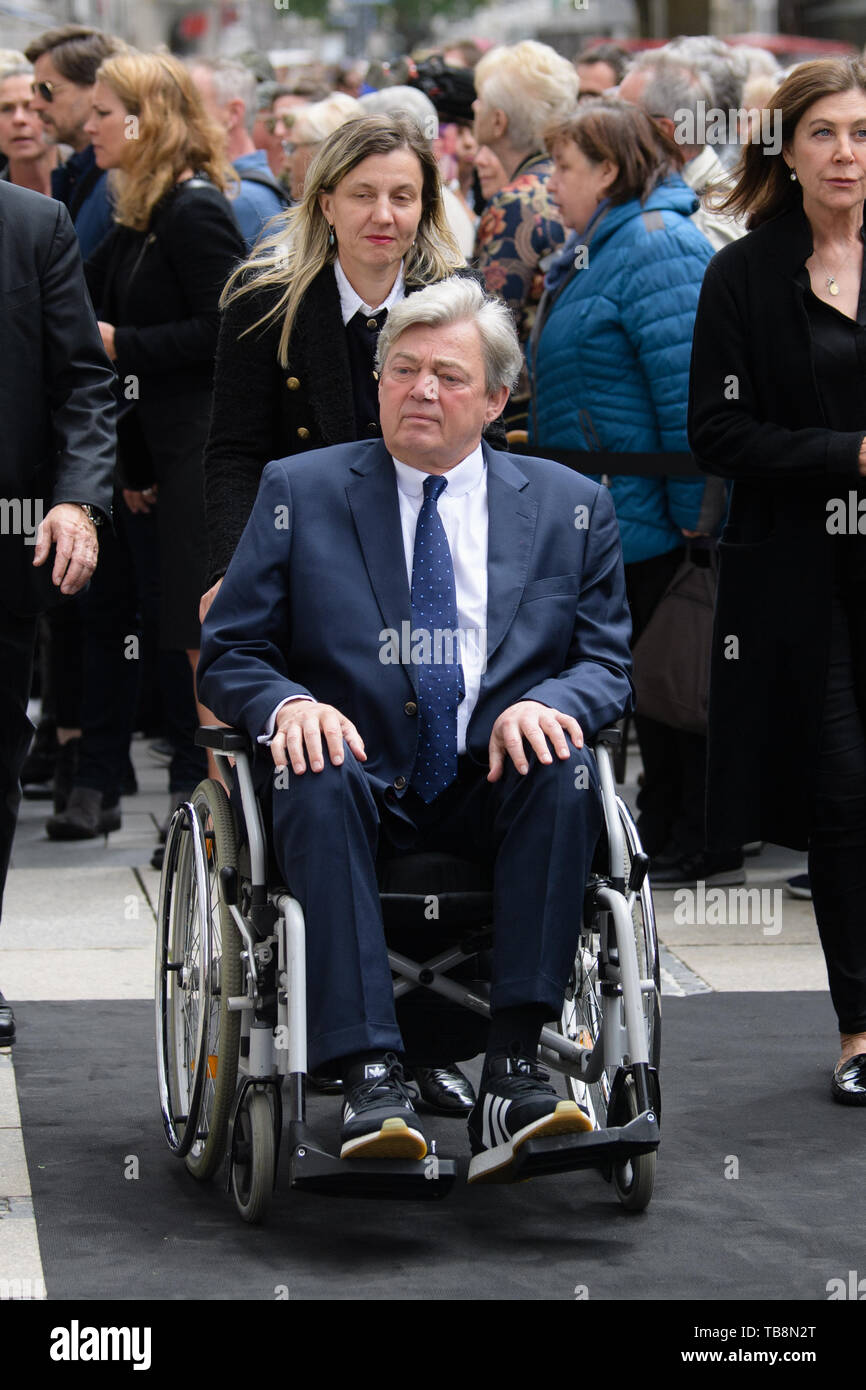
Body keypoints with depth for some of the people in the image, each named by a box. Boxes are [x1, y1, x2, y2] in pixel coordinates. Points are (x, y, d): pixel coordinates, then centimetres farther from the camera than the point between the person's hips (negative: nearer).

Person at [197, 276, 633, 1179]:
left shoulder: (571, 507, 13)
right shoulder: (299, 492, 10)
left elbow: (606, 664, 10)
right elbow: (228, 655, 8)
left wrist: (545, 704, -14)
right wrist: (286, 705, -16)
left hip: (496, 791, 1)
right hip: (361, 780, -1)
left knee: (565, 770, -32)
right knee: (318, 782, -35)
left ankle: (511, 1073, -34)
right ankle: (370, 1079, -43)